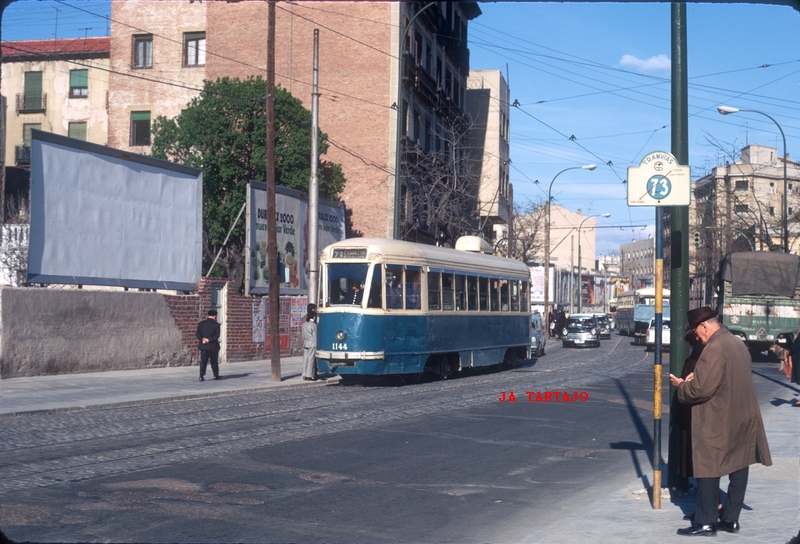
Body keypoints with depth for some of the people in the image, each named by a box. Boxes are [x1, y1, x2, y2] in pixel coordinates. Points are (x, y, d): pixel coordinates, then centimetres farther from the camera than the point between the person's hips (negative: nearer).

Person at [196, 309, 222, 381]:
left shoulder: (201, 323, 5)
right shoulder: (216, 324, -7)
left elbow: (197, 333, -2)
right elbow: (217, 335, -16)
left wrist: (202, 339, -12)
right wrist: (209, 340, -16)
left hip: (203, 346, 3)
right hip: (213, 346, -3)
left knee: (203, 361, 3)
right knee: (214, 361, 10)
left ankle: (202, 376, -6)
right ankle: (216, 376, 20)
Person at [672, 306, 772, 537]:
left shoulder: (715, 348, -19)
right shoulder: (738, 343, 10)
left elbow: (701, 389, -23)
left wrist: (682, 386, -3)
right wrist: (693, 381, 14)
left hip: (717, 423, -9)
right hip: (743, 419, 9)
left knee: (708, 470, 0)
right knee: (739, 469, 12)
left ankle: (706, 523, 4)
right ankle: (731, 518, 20)